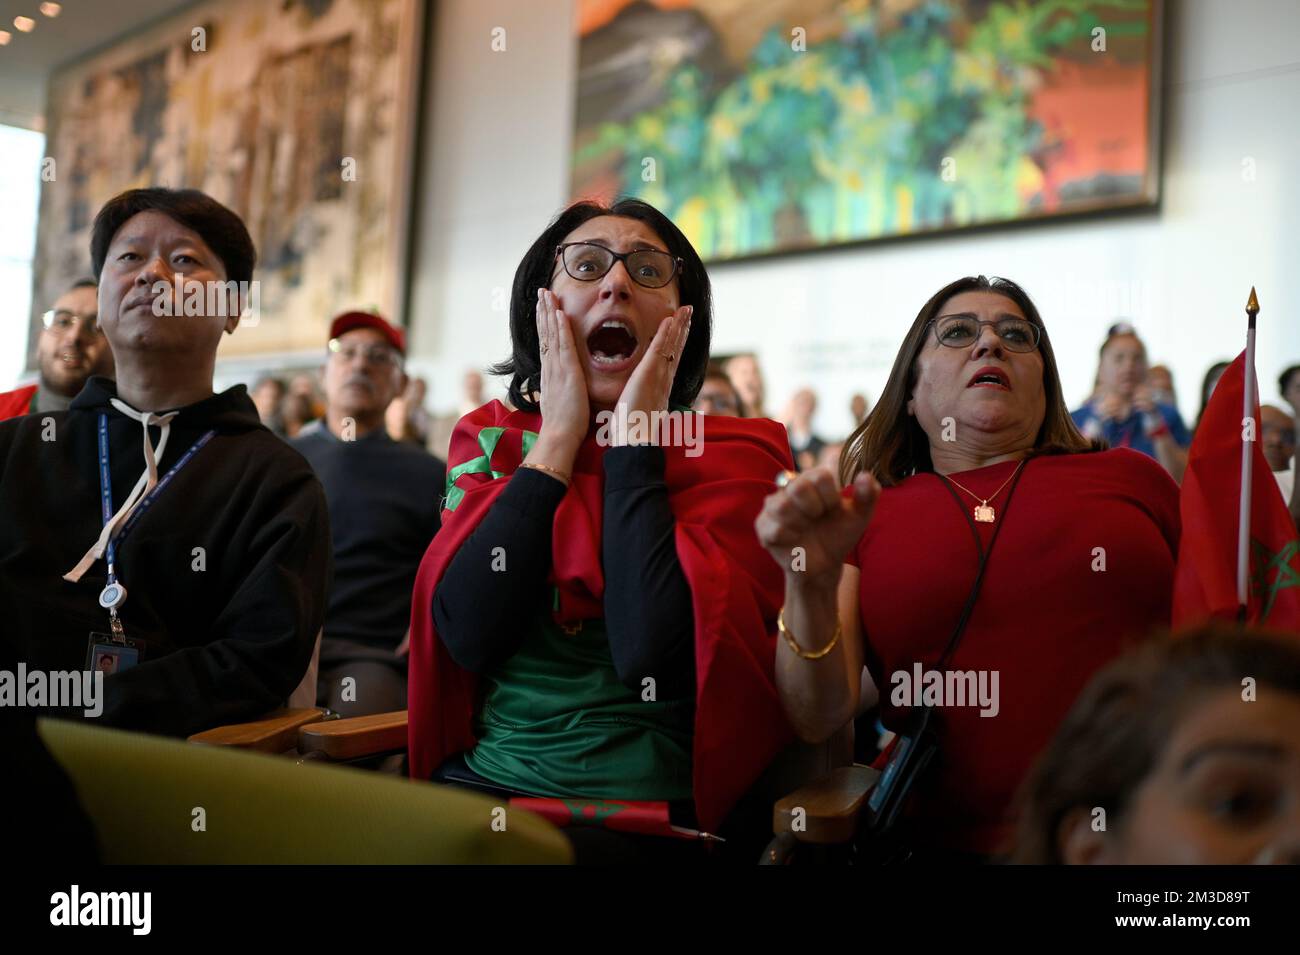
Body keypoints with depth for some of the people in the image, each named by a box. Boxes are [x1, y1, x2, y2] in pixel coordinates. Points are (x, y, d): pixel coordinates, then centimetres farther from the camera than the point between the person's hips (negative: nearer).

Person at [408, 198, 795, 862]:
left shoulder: (733, 455, -2)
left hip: (653, 812, -3)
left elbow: (652, 654, -19)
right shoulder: (489, 440, 7)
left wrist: (635, 438, -11)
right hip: (478, 784, 4)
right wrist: (560, 435, -7)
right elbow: (468, 633, -10)